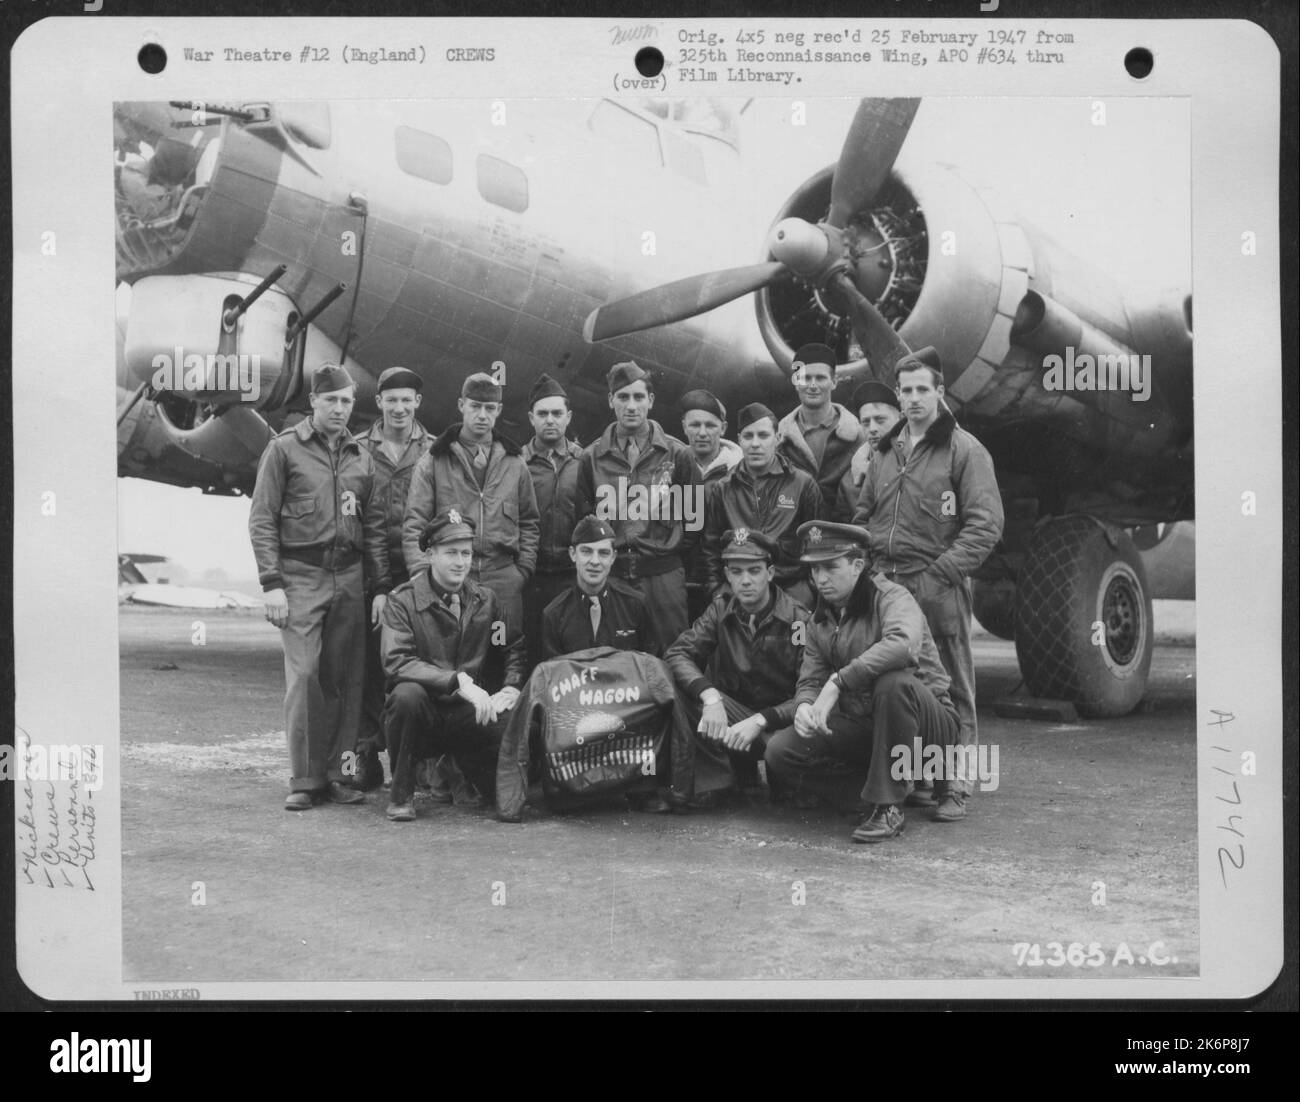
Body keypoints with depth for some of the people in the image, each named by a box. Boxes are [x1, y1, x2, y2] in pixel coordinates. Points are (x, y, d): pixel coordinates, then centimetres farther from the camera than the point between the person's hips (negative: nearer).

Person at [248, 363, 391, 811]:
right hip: (301, 576, -4)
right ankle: (303, 780, -2)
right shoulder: (284, 449, 2)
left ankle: (337, 774, 12)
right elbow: (261, 520, -2)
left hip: (350, 577, 4)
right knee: (304, 676, -9)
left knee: (346, 678, 4)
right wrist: (272, 584, -10)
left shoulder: (360, 456, 14)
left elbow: (374, 526, 16)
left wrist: (379, 587, 9)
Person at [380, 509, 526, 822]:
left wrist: (510, 688, -10)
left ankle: (462, 768, 11)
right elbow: (397, 662, -18)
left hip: (471, 713, 3)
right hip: (423, 714, -3)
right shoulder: (404, 601, -6)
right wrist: (459, 681, -27)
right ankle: (401, 793, -14)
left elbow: (514, 648, 12)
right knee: (407, 693, -37)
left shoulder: (486, 600, 9)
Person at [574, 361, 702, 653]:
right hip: (609, 575, 1)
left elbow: (694, 514, 9)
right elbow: (584, 516, 11)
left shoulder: (677, 454, 3)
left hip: (664, 576, -1)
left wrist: (673, 551, 6)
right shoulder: (592, 457, 6)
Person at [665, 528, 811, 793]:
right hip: (733, 714, 3)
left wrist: (759, 721, -30)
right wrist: (710, 696, -30)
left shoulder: (799, 620, -11)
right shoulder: (721, 610, 1)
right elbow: (677, 654, -11)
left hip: (781, 720, -3)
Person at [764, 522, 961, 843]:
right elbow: (810, 678, 6)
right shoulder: (819, 620, 9)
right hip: (860, 726, 6)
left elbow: (904, 644, -36)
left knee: (894, 682, -39)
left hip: (929, 722, -6)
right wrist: (805, 705, -19)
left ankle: (888, 807, -24)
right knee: (780, 751, -15)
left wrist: (837, 683, -38)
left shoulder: (889, 597, -14)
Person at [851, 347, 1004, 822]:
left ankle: (955, 786, 2)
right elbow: (863, 516, 23)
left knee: (952, 687, -2)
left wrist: (943, 570, -14)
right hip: (884, 582, 5)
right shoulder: (885, 452, 18)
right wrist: (868, 567, 8)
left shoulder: (964, 449, 0)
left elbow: (985, 524, -6)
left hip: (938, 585, -5)